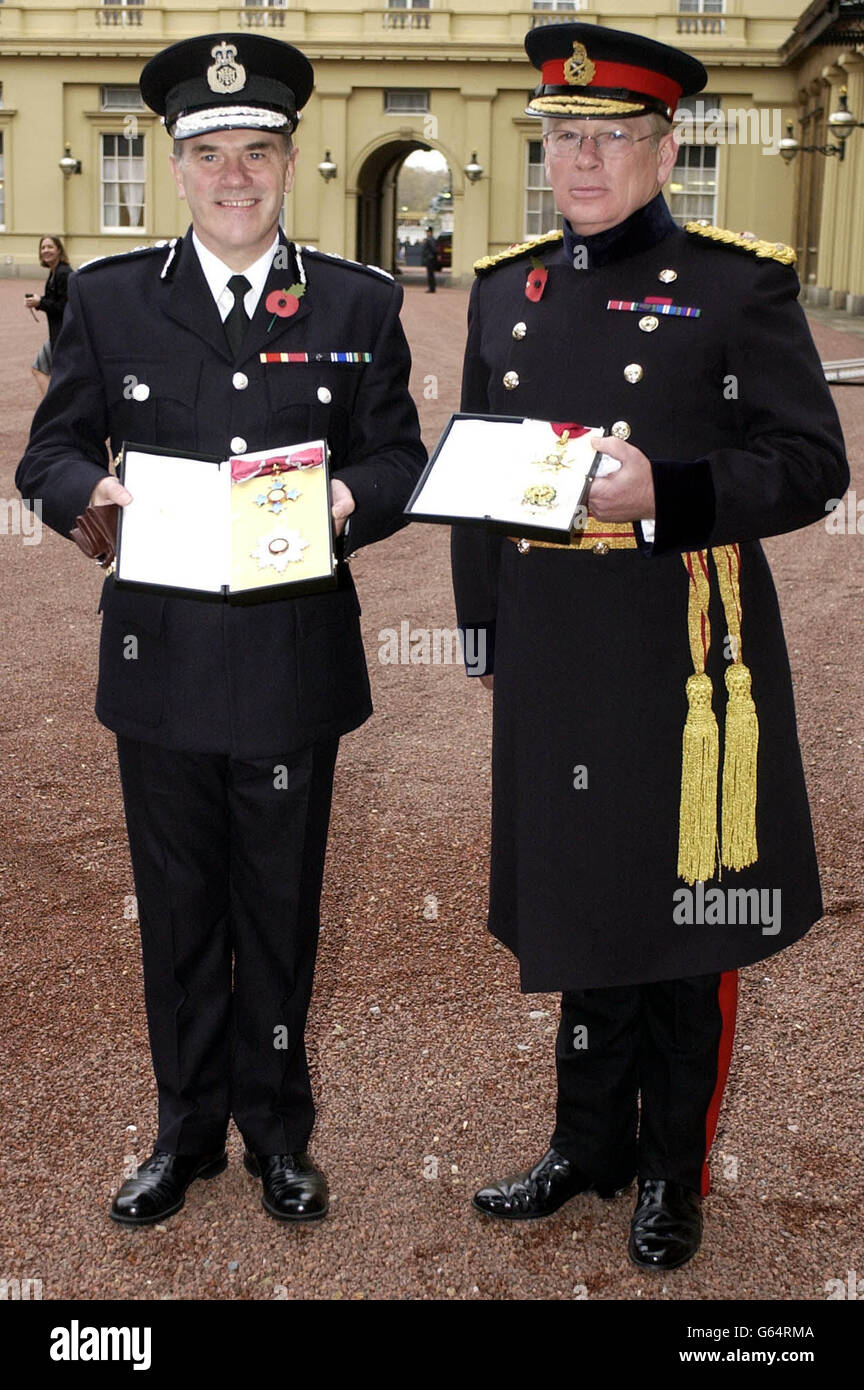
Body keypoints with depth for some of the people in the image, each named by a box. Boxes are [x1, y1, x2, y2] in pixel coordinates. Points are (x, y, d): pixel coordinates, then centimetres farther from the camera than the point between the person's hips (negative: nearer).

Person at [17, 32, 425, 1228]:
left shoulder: (359, 304, 4)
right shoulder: (109, 299, 4)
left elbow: (398, 459, 4)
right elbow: (50, 453, 5)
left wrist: (353, 501, -18)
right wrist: (92, 491, -18)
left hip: (297, 665, 0)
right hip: (161, 662, 1)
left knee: (281, 911, 12)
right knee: (178, 913, 13)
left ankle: (276, 1131, 32)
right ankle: (187, 1130, 32)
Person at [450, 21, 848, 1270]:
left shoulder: (740, 285, -4)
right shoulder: (505, 290, 11)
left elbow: (813, 464, -8)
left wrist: (664, 491, -23)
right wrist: (485, 630, 14)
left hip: (684, 662, -4)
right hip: (555, 666, 5)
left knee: (683, 915, 7)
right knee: (579, 901, 15)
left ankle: (675, 1173, 27)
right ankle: (591, 1144, 34)